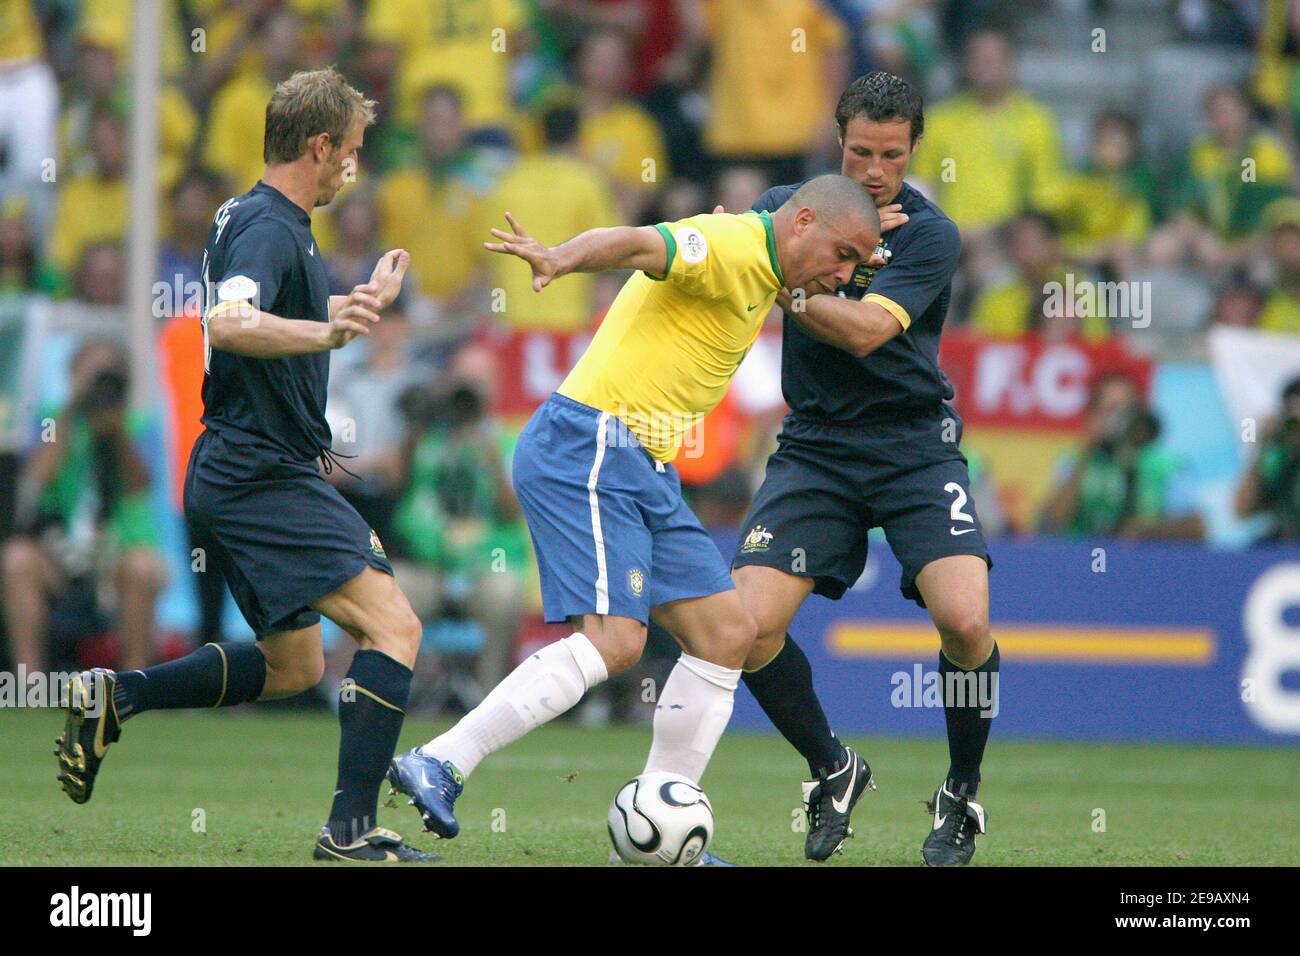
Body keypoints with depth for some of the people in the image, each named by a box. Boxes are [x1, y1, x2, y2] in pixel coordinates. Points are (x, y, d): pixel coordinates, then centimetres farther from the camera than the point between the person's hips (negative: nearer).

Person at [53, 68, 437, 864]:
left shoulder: (267, 223, 16)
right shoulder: (269, 228, -16)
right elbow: (229, 322, -36)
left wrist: (365, 303, 45)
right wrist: (331, 331, -50)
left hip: (246, 476, 11)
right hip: (264, 476, -11)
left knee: (294, 666, 20)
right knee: (394, 626, -15)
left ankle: (114, 699, 16)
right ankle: (352, 828, -18)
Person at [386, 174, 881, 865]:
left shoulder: (756, 270, 17)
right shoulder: (733, 249, -13)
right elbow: (635, 243, -31)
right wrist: (560, 260, -50)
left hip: (644, 470, 11)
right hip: (587, 450, -11)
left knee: (725, 633, 6)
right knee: (613, 638, -21)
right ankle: (439, 766, -17)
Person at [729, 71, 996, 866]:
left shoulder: (930, 234, -8)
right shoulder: (793, 203, 5)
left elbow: (863, 330, -20)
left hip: (914, 446, -3)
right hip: (815, 446, 3)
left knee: (966, 621, -22)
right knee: (748, 624, -15)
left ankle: (963, 796, 4)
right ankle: (833, 771, 12)